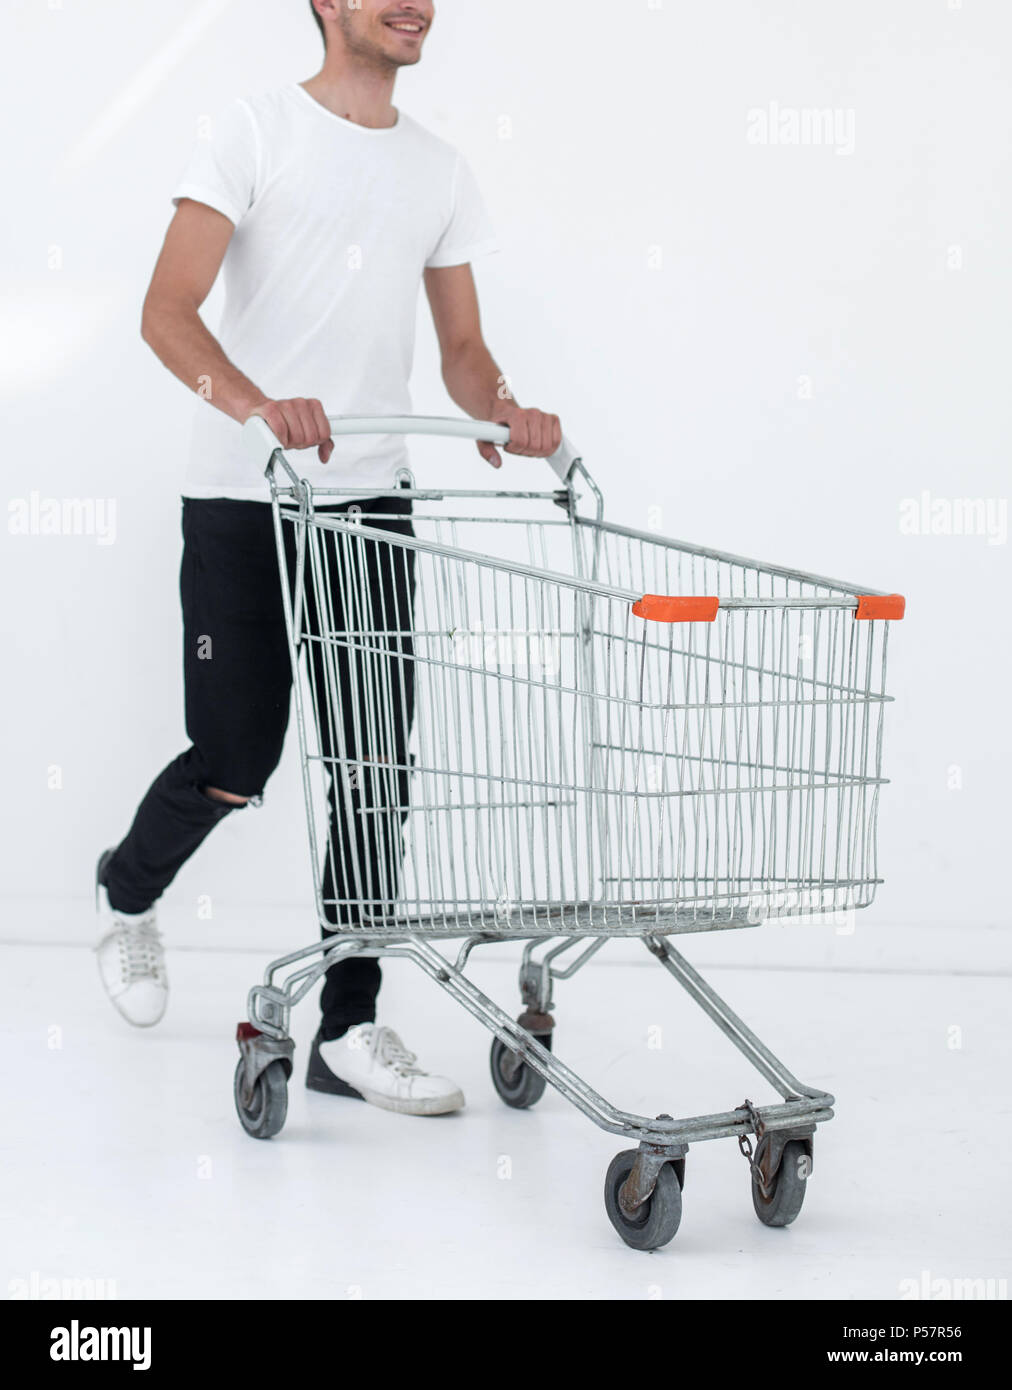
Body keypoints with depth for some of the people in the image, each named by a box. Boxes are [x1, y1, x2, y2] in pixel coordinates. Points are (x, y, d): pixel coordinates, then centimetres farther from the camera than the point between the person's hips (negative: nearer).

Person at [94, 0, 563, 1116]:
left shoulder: (440, 170, 13)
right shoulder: (258, 132, -3)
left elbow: (461, 350, 15)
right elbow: (166, 312, -13)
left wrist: (503, 412, -9)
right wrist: (258, 406, -32)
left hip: (371, 495, 5)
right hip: (241, 504, -4)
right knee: (235, 767, -2)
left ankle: (349, 1030, 6)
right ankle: (127, 892, 31)